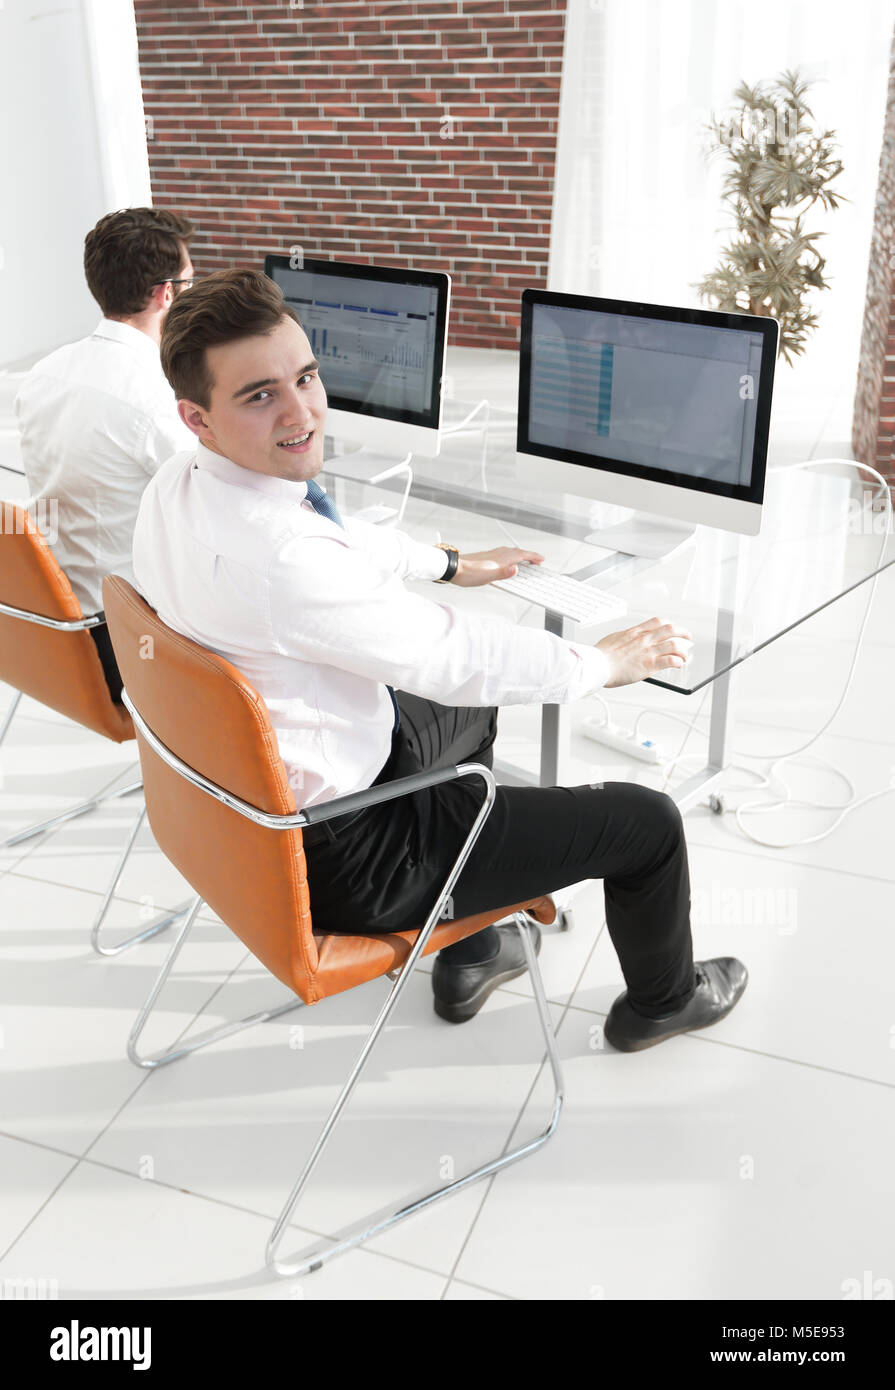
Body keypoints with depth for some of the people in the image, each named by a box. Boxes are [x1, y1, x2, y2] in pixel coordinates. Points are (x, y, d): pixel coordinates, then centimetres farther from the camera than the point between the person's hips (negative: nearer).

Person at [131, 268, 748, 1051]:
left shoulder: (178, 486, -5)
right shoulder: (273, 556, -35)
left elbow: (339, 539, 13)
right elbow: (448, 653, -24)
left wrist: (452, 565, 26)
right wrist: (603, 663, -8)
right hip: (334, 856, -9)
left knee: (469, 711, 33)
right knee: (647, 821, 0)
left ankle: (467, 960, 44)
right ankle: (662, 999, 36)